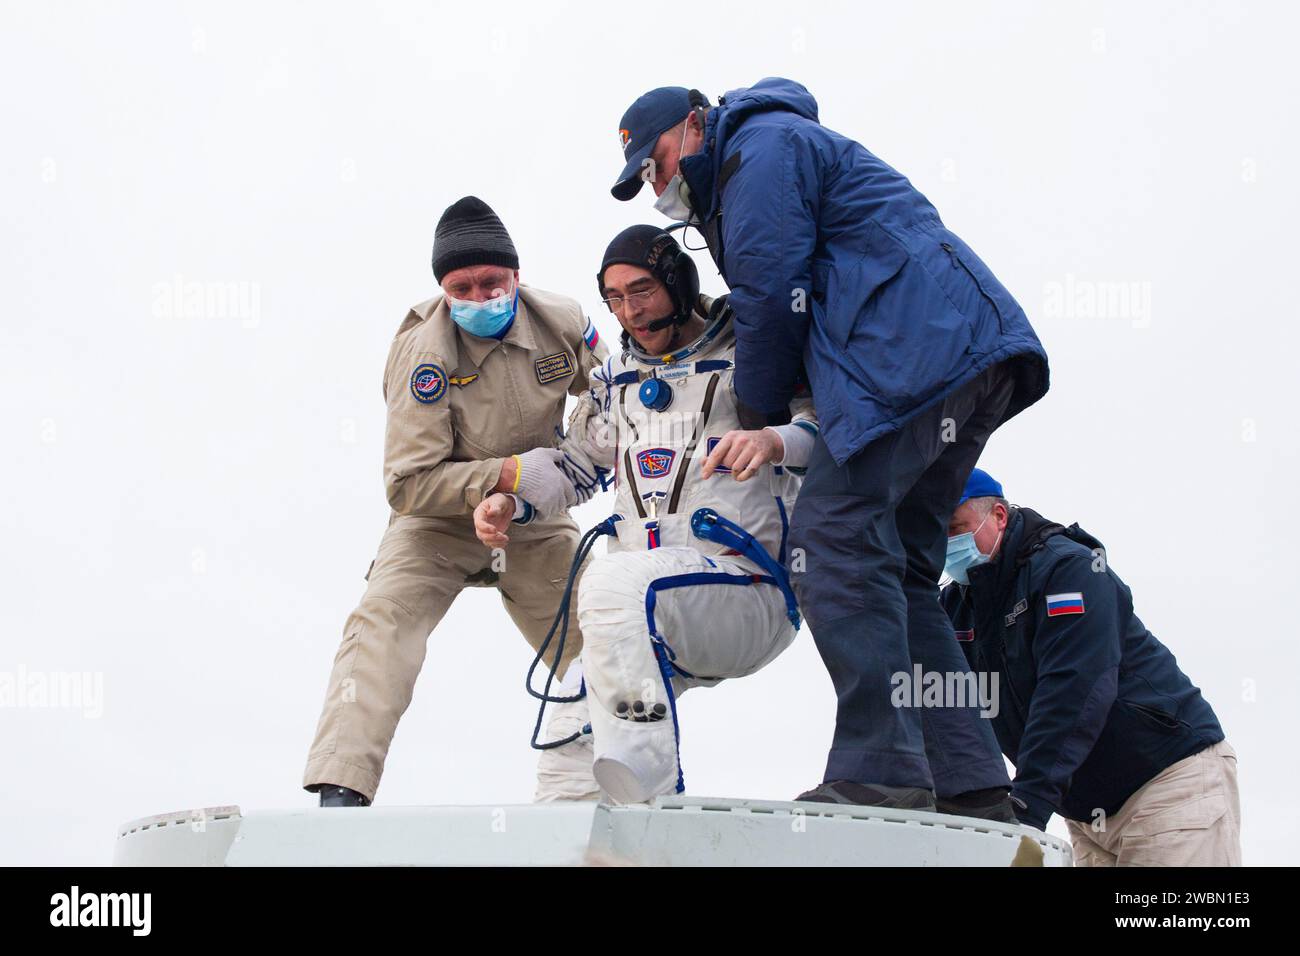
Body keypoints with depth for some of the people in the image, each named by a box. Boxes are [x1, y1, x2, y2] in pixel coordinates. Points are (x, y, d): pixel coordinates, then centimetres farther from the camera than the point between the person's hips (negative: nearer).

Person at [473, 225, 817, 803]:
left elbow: (827, 422, -11)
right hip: (648, 619, 7)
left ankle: (644, 795, -40)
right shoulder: (616, 379, 21)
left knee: (614, 581, -34)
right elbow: (576, 468, 31)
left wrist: (774, 441, -33)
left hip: (749, 588, -7)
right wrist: (508, 502, 11)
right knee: (571, 735, -5)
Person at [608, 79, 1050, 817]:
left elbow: (773, 298, -5)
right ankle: (970, 785, 1)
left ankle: (880, 769, -24)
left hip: (913, 344, -10)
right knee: (894, 561, 8)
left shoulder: (761, 145, 3)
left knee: (838, 535, -16)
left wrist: (756, 419, 4)